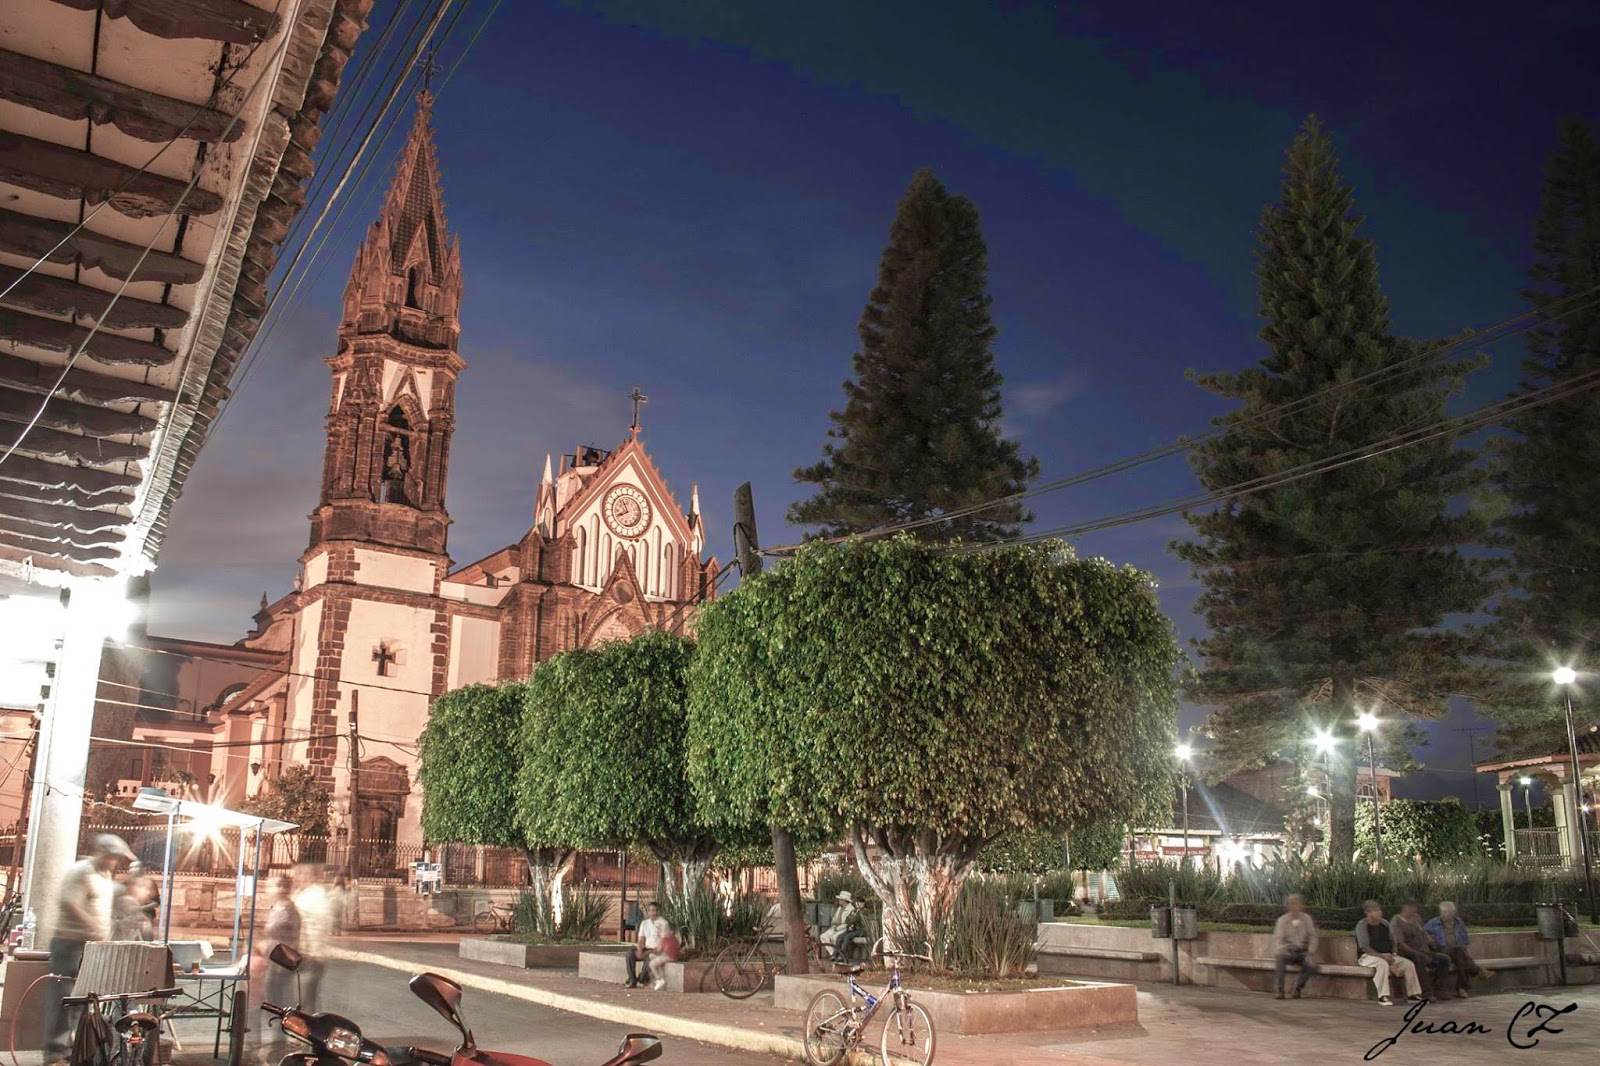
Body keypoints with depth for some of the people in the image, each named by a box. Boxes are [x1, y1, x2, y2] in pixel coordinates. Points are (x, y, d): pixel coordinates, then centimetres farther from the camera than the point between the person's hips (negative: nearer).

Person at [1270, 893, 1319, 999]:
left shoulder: (1306, 918, 5)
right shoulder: (1282, 920, -1)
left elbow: (1313, 936, 6)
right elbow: (1277, 938, -9)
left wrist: (1310, 953, -9)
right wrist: (1280, 950, -31)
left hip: (1302, 952, 2)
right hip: (1288, 951, -1)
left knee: (1312, 966, -30)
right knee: (1280, 958, -36)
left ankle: (1298, 987, -6)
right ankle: (1280, 989, -28)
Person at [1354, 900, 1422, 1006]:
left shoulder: (1384, 924, 11)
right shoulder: (1362, 925, -10)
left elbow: (1392, 941, 18)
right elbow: (1365, 948, -17)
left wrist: (1391, 955, -2)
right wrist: (1381, 956, -24)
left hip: (1386, 955, 7)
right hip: (1367, 956, -7)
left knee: (1409, 964, -13)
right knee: (1383, 964, -39)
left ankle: (1413, 994, -4)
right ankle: (1383, 996, -38)